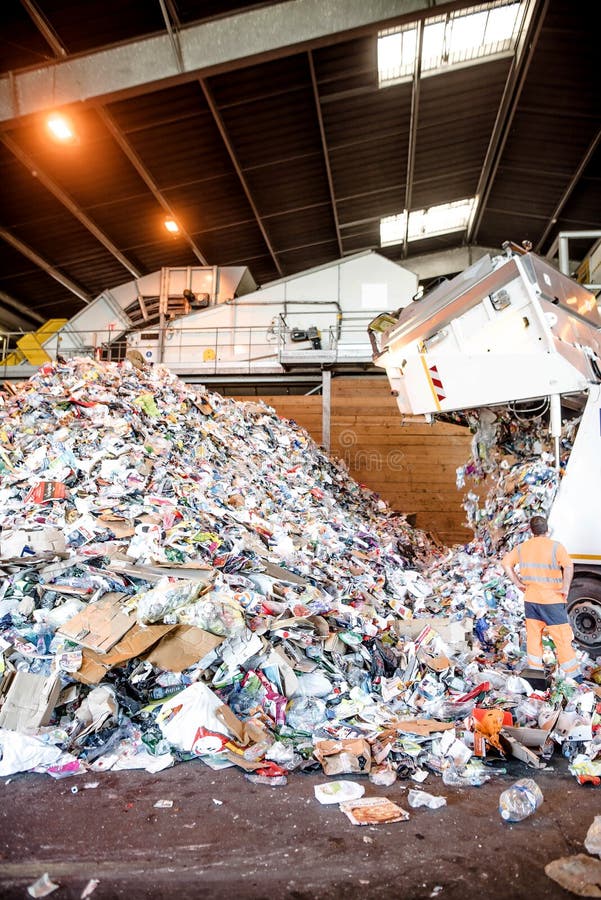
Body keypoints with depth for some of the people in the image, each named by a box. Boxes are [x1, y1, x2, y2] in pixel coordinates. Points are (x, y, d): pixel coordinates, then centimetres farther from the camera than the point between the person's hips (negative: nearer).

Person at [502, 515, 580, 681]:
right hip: (552, 601, -4)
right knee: (562, 639, 1)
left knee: (533, 637, 13)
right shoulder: (555, 546, -10)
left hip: (530, 599, 4)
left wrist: (518, 583, 8)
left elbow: (506, 562, 8)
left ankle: (536, 671, 20)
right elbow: (568, 566, -24)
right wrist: (565, 588, -16)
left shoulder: (522, 547, 5)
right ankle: (573, 676, 5)